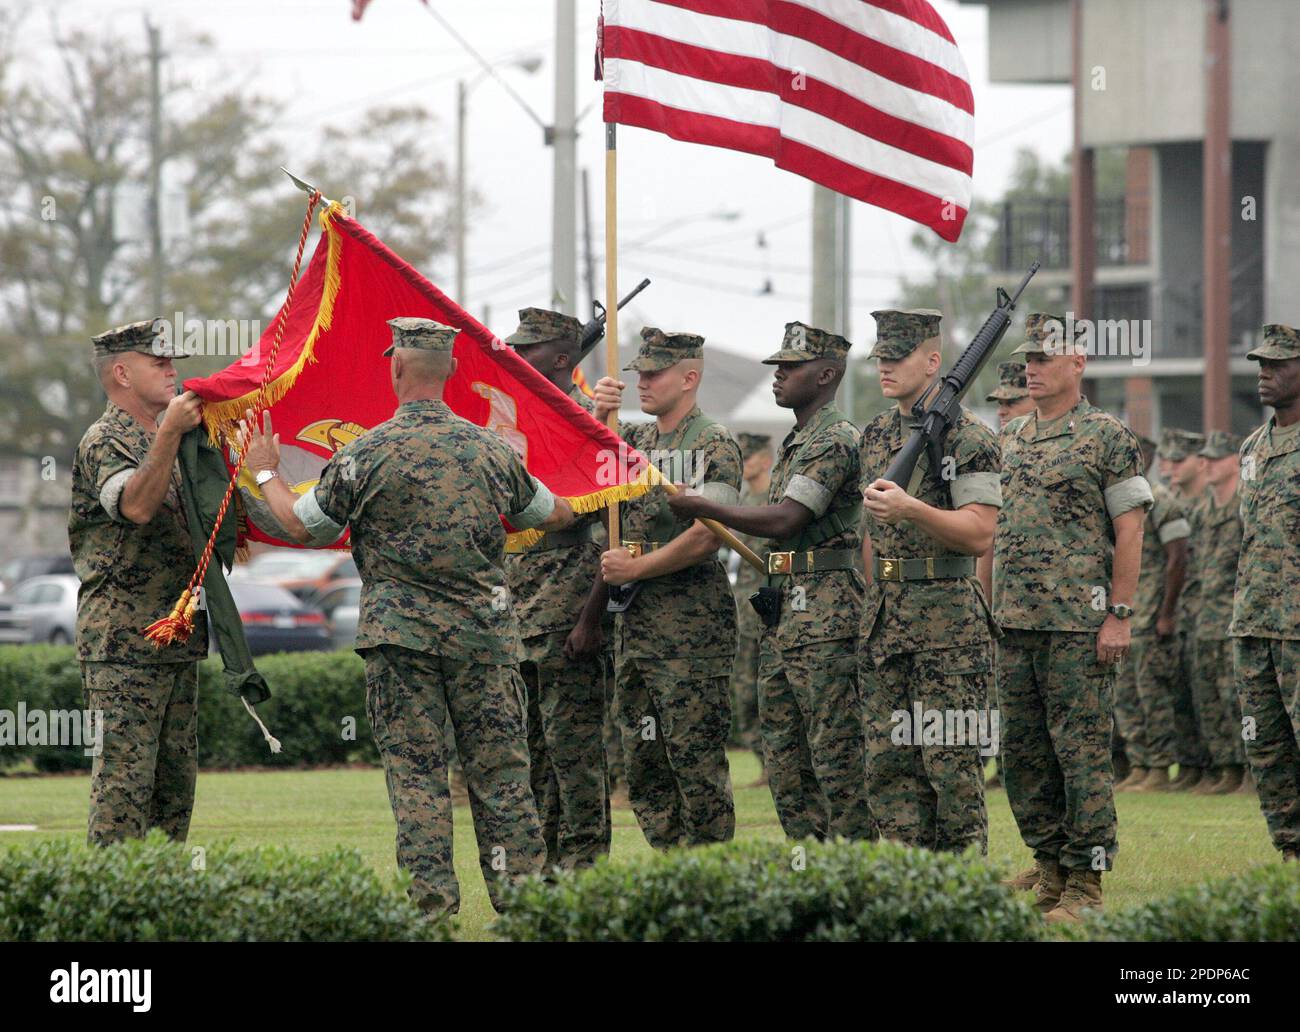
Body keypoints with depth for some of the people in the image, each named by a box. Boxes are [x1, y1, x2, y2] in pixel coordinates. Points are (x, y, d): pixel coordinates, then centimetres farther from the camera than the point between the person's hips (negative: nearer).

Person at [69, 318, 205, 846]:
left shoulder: (159, 440, 19)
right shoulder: (105, 442, -9)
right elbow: (137, 506, -29)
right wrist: (170, 434, -36)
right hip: (123, 643, -9)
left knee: (175, 778, 9)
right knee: (125, 777, -11)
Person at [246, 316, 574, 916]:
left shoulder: (366, 454, -7)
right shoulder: (490, 449, 4)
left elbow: (304, 527, 2)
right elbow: (554, 516, 19)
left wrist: (266, 474, 20)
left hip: (401, 636, -2)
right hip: (484, 635, 2)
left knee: (415, 775, 1)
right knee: (500, 771, 6)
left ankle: (433, 903, -3)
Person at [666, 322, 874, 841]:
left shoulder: (835, 440, -12)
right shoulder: (795, 442, 21)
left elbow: (784, 519, -20)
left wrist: (701, 506, -13)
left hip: (825, 619, -10)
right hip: (783, 618, 10)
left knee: (837, 758, -9)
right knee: (784, 755, 10)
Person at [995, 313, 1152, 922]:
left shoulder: (1108, 437, -4)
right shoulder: (1011, 440, 16)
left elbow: (1129, 530, -7)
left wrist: (1119, 615, -12)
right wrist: (985, 607, 15)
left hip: (1079, 622, -7)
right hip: (1014, 622, 7)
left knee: (1082, 751, -5)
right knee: (1021, 752, 8)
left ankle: (1085, 884, -2)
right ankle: (1049, 868, 18)